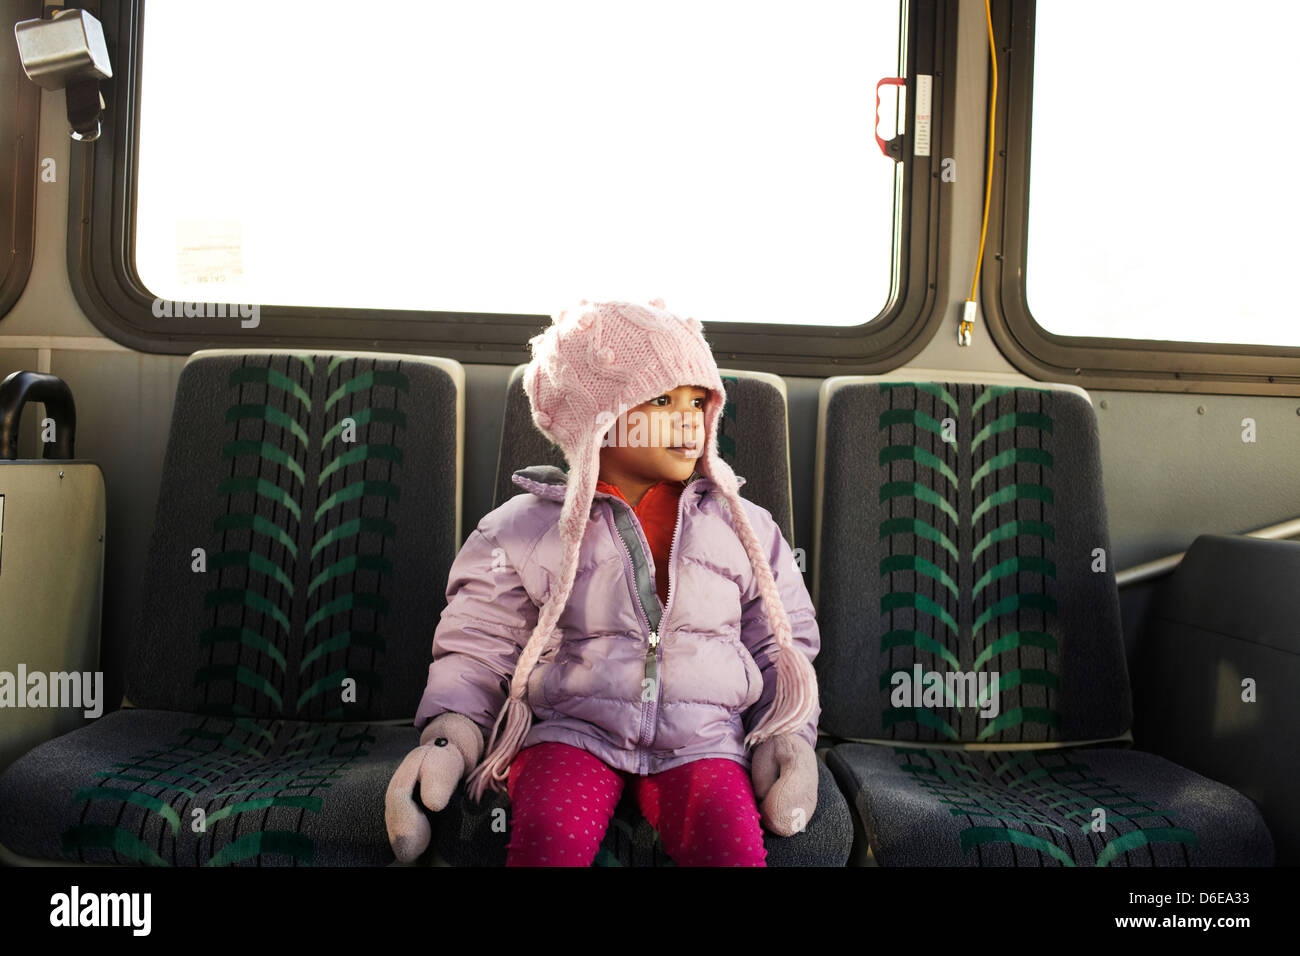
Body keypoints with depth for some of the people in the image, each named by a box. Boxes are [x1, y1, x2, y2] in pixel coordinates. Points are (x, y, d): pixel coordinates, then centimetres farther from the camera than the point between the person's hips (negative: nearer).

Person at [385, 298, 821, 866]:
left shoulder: (744, 527, 11)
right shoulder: (518, 531, 6)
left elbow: (782, 644, 17)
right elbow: (474, 651, 10)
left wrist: (787, 735, 2)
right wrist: (448, 735, -6)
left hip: (700, 738, 1)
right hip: (570, 730, 0)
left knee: (733, 842, -28)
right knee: (550, 836, -30)